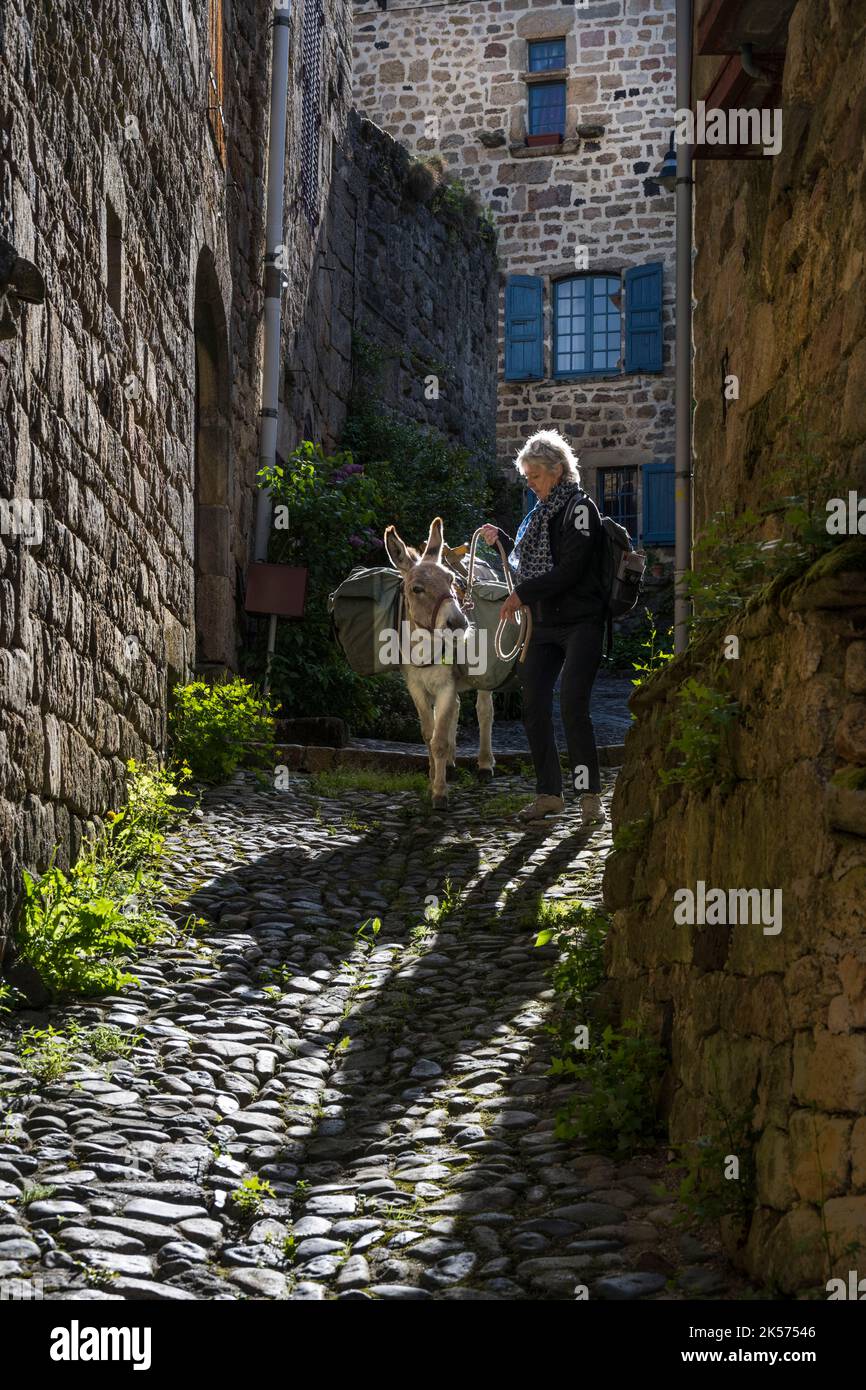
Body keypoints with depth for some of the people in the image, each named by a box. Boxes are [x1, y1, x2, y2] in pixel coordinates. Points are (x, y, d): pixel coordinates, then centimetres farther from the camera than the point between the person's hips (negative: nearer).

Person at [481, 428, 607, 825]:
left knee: (572, 704, -17)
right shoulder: (540, 513, 17)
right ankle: (549, 794, 10)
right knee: (533, 707, 2)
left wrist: (522, 594, -14)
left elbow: (570, 570, -17)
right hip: (543, 625, 8)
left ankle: (590, 795, -10)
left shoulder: (579, 507, -8)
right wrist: (501, 540, 13)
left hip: (580, 624, -8)